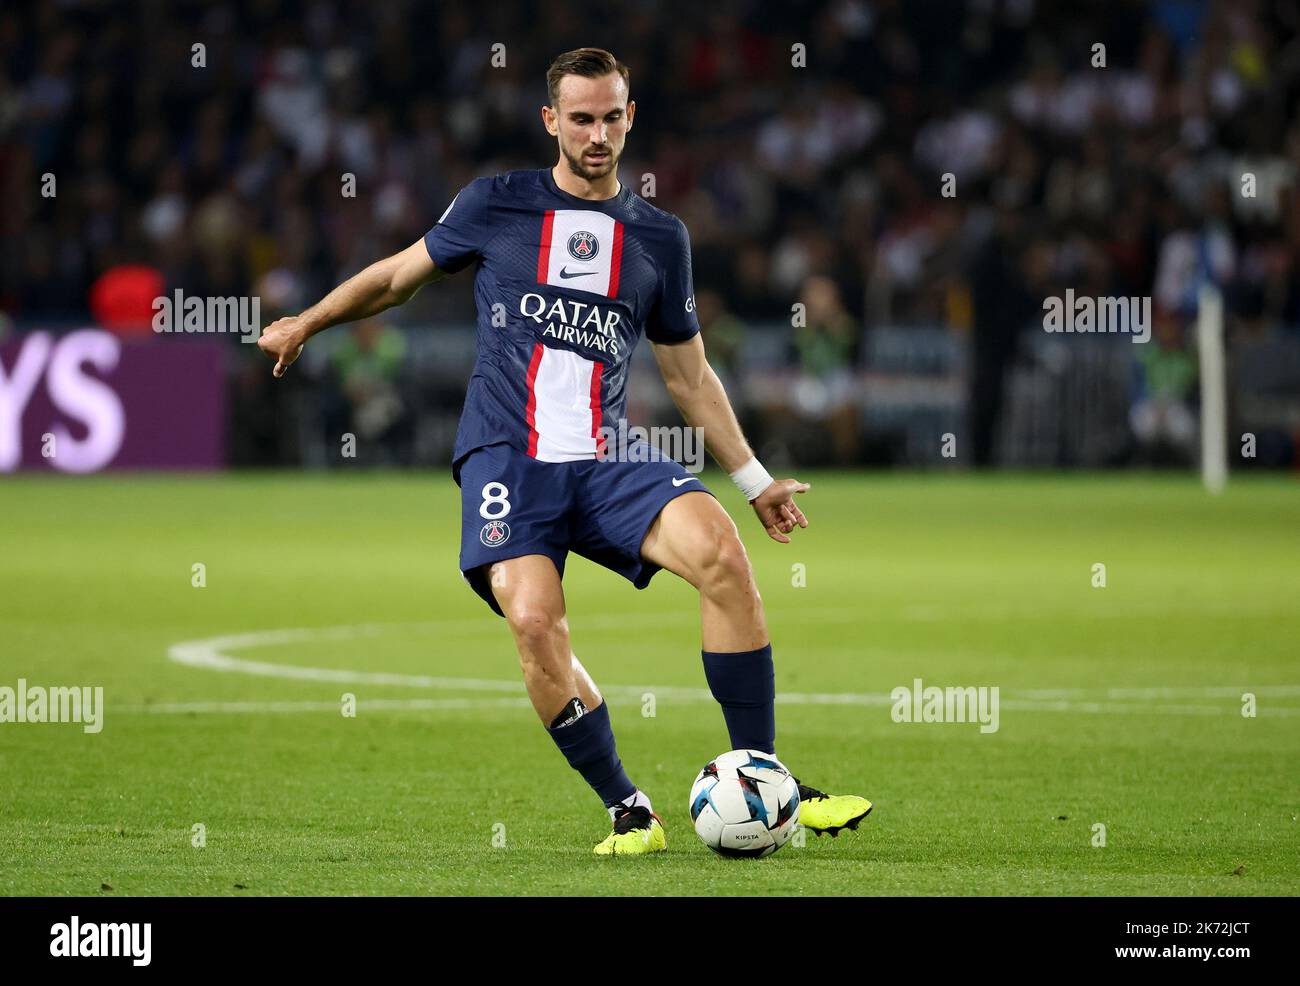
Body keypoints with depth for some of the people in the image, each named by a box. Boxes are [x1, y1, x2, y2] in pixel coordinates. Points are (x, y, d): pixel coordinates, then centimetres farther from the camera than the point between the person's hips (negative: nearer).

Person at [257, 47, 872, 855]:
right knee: (535, 621, -28)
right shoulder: (495, 206, 7)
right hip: (507, 458, -2)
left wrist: (756, 482, 20)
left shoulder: (660, 238, 14)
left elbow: (690, 374, 22)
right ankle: (628, 810, -10)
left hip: (606, 463, 2)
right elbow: (401, 273, 22)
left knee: (721, 551, -26)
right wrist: (308, 322, 16)